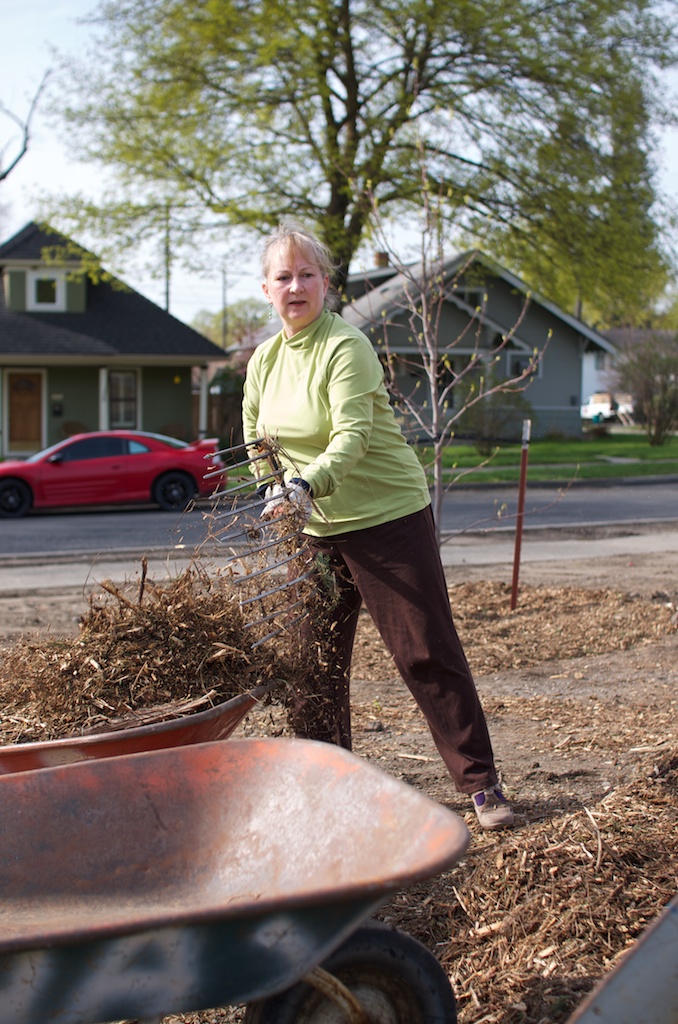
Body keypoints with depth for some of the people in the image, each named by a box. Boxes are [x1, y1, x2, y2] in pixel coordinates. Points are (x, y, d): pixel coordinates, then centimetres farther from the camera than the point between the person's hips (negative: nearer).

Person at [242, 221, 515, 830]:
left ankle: (480, 781, 4)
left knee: (427, 652, -5)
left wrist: (306, 484, -43)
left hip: (391, 517, -6)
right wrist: (277, 489, 4)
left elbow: (352, 436, -28)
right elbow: (255, 440, 18)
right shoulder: (264, 359, 6)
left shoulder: (346, 347, -15)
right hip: (319, 528, 7)